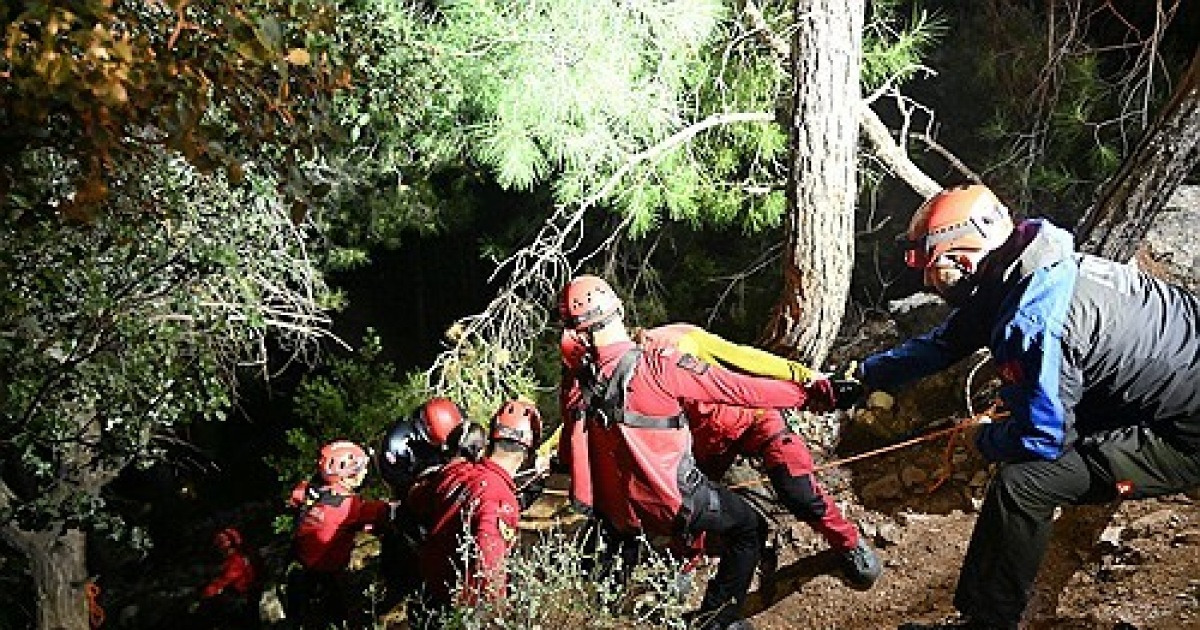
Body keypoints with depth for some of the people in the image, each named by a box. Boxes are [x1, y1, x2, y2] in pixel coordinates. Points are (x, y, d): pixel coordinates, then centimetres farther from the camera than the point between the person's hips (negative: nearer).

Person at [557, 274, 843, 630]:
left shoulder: (575, 385, -9)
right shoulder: (658, 367, -23)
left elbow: (569, 457, 3)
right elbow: (739, 389, -19)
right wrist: (809, 393, -9)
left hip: (616, 516, 5)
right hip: (673, 505, -5)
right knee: (750, 528, 17)